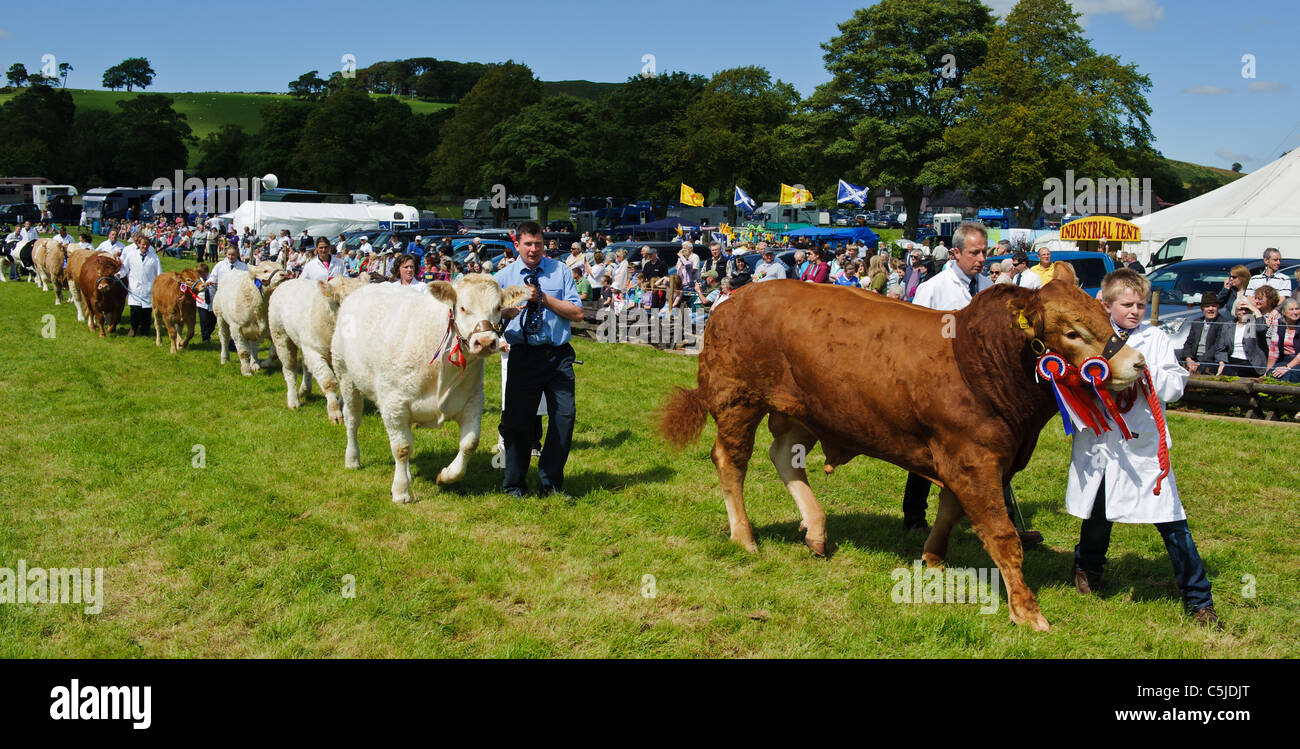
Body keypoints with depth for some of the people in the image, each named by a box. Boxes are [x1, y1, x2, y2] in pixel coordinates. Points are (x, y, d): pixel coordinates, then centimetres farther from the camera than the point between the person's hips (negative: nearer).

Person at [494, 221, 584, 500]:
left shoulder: (560, 271, 8)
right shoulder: (504, 277, 10)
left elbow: (577, 313, 1)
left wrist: (544, 298, -7)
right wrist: (508, 309, -9)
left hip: (558, 355, 0)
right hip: (523, 356, 0)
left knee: (565, 414, -5)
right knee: (517, 419, 0)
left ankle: (551, 483, 9)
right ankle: (514, 485, 16)